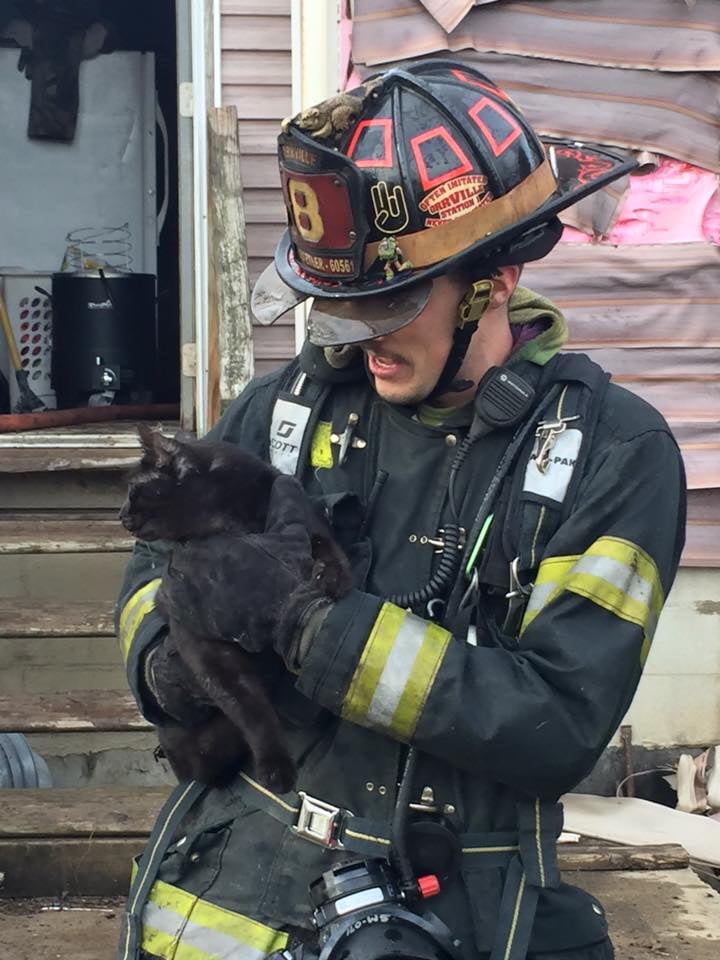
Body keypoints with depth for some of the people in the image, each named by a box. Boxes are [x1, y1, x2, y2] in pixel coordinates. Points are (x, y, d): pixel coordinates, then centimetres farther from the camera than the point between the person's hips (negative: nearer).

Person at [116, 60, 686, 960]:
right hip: (235, 883, 3)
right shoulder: (293, 404, -4)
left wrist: (309, 621, -26)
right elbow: (158, 565, 9)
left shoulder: (614, 454, -13)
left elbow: (560, 724, -20)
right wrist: (172, 660, -14)